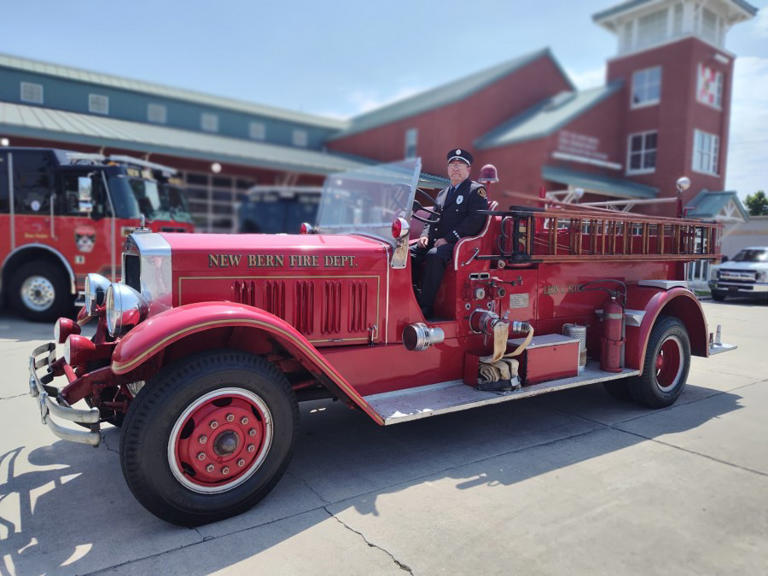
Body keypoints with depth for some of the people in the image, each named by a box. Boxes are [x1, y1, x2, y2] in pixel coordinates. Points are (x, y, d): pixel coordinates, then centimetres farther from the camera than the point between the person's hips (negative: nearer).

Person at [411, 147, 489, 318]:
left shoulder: (476, 191, 3)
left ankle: (425, 307, -31)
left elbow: (475, 220, -11)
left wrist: (448, 239, -17)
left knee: (434, 256, -35)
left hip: (460, 242, -7)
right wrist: (425, 235, 3)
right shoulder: (442, 193, 27)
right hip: (435, 240, 7)